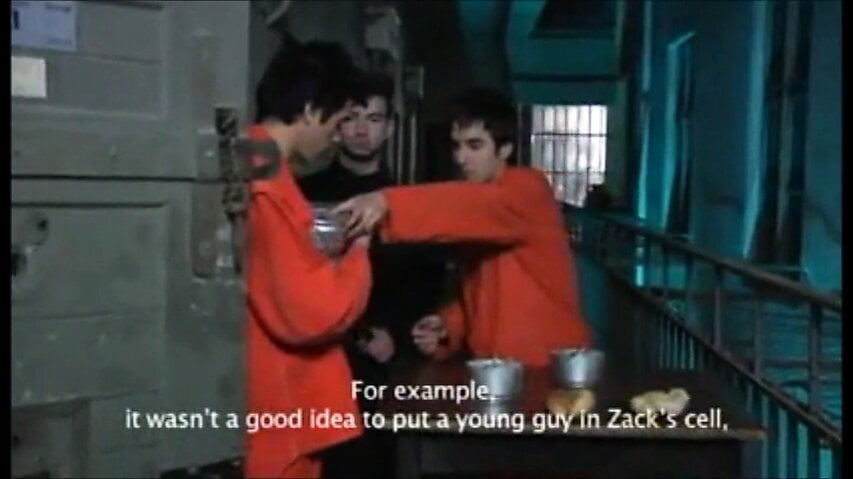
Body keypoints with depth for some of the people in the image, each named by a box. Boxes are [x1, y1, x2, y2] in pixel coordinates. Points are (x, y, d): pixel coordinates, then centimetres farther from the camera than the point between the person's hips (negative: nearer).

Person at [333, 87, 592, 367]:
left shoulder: (528, 189, -11)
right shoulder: (474, 207, 12)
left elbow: (478, 206, -33)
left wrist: (388, 202, -45)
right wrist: (449, 326, -3)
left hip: (548, 365, -7)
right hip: (494, 366, 7)